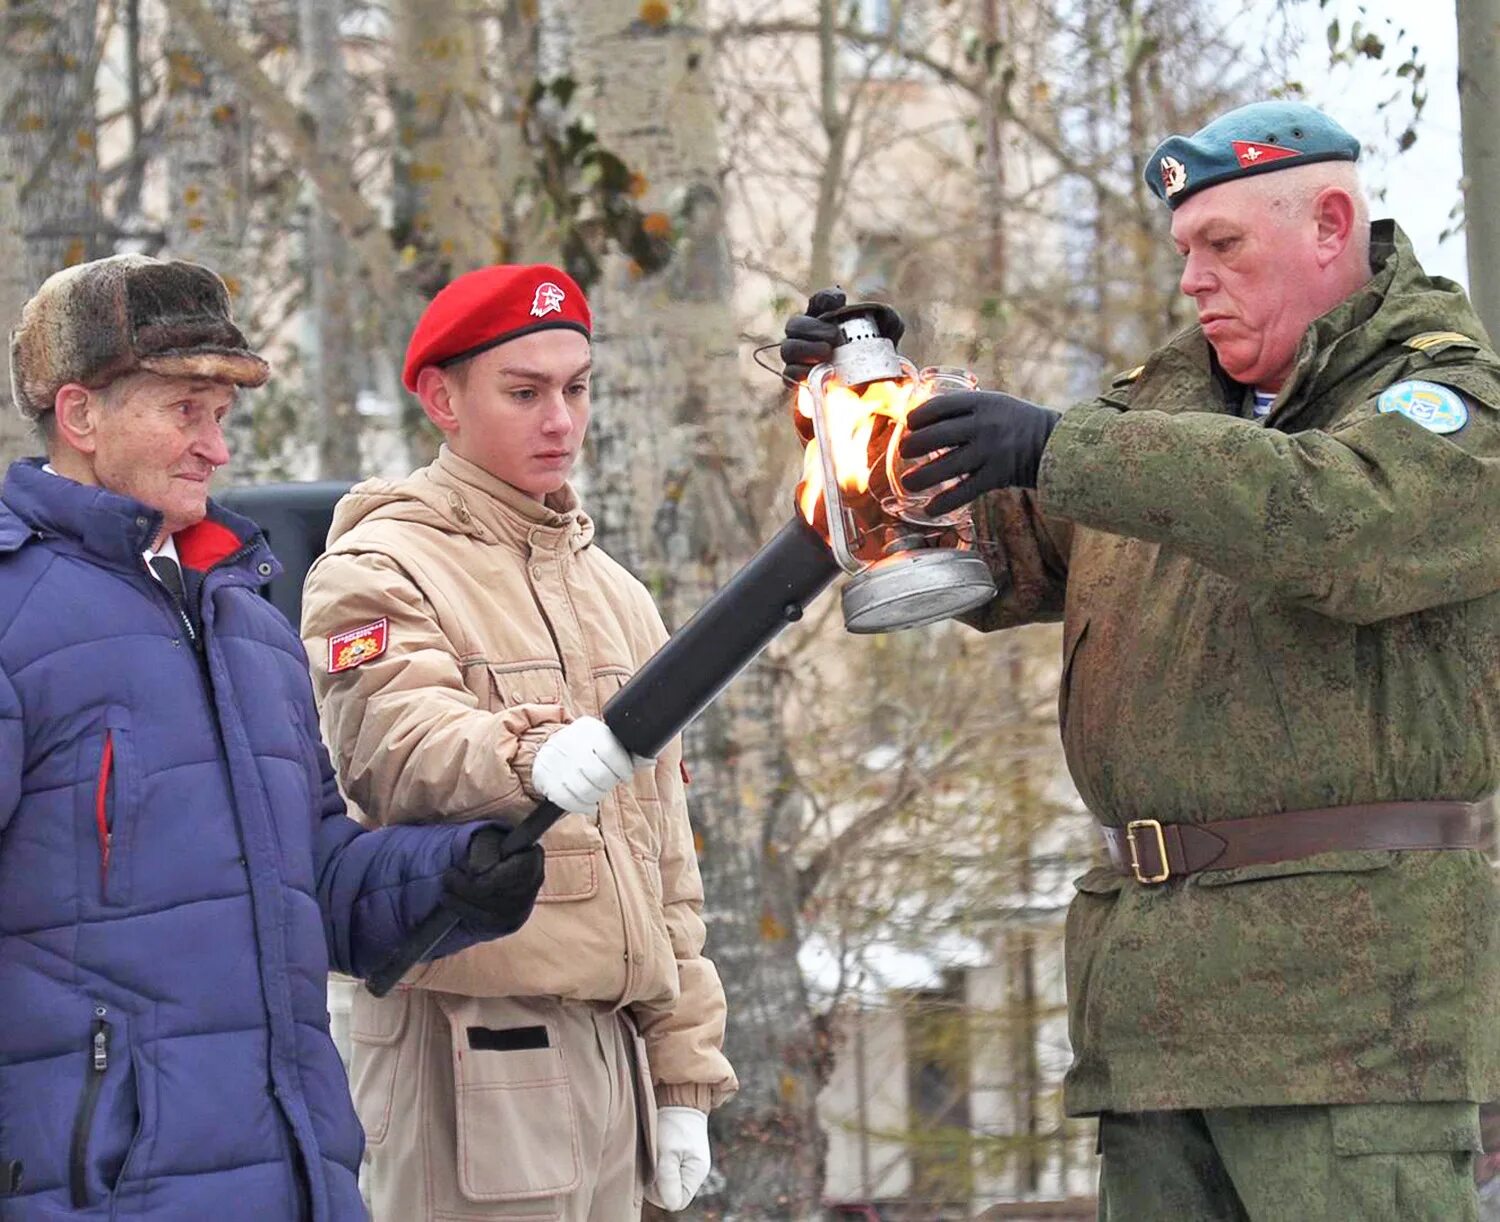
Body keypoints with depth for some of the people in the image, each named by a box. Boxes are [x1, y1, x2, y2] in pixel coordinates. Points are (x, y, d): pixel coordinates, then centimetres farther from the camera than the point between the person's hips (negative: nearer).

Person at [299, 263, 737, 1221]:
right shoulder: (380, 570, -3)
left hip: (615, 1043, 7)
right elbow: (396, 744, -23)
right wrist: (530, 762, -44)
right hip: (477, 1052, -7)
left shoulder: (617, 593, 21)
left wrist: (685, 1077, 17)